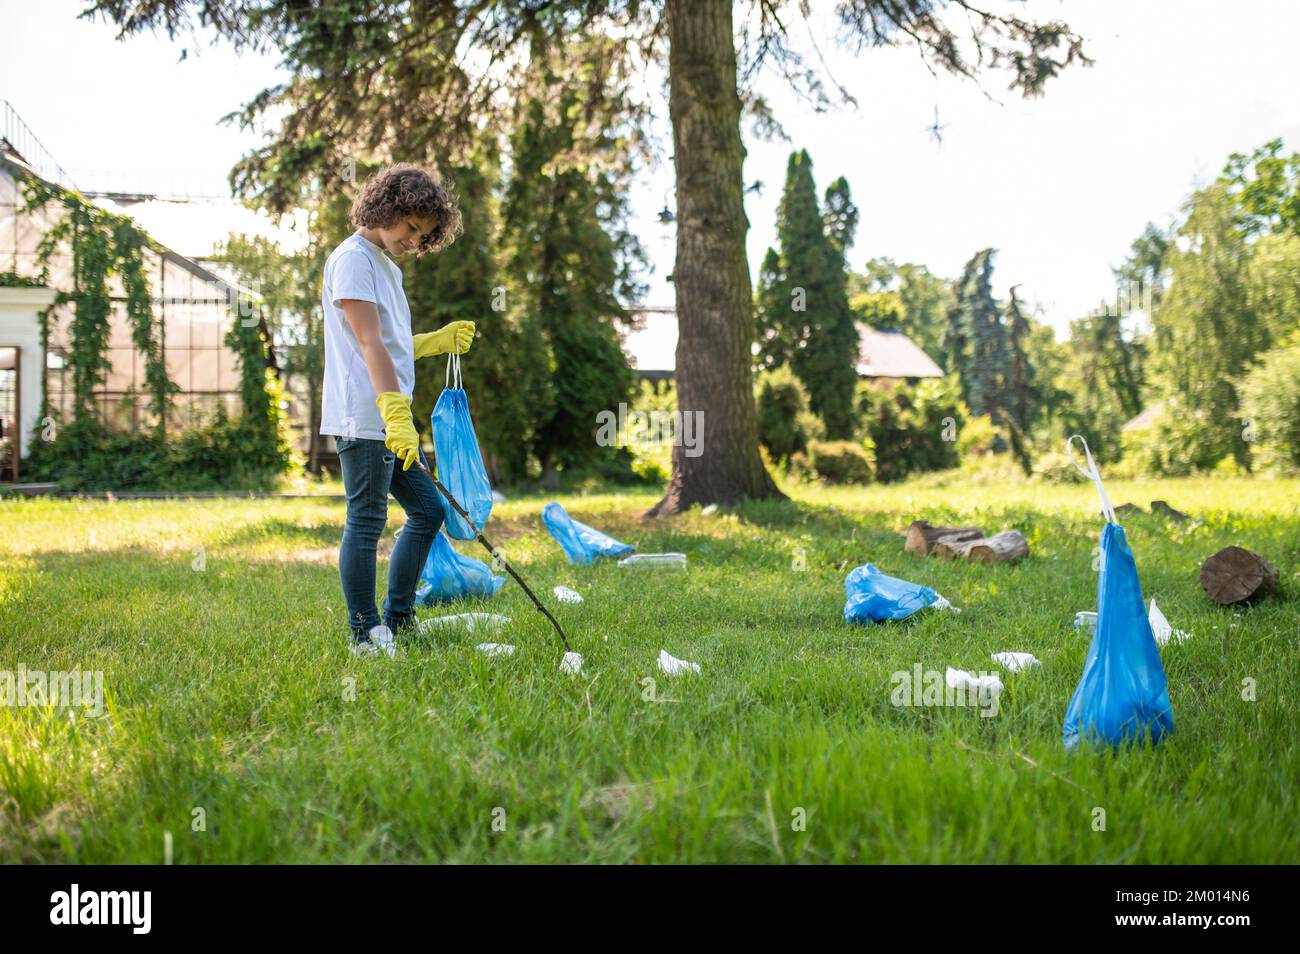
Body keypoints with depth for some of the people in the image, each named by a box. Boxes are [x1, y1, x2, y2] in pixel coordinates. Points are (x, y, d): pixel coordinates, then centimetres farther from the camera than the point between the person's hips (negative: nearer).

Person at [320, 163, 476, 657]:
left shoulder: (387, 265, 21)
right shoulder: (353, 259, -10)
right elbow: (370, 344, -20)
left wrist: (440, 340, 20)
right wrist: (397, 417, -26)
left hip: (392, 420, 10)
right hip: (364, 419, -10)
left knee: (428, 510, 13)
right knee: (366, 521, -5)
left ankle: (397, 621, 20)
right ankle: (365, 635, 2)